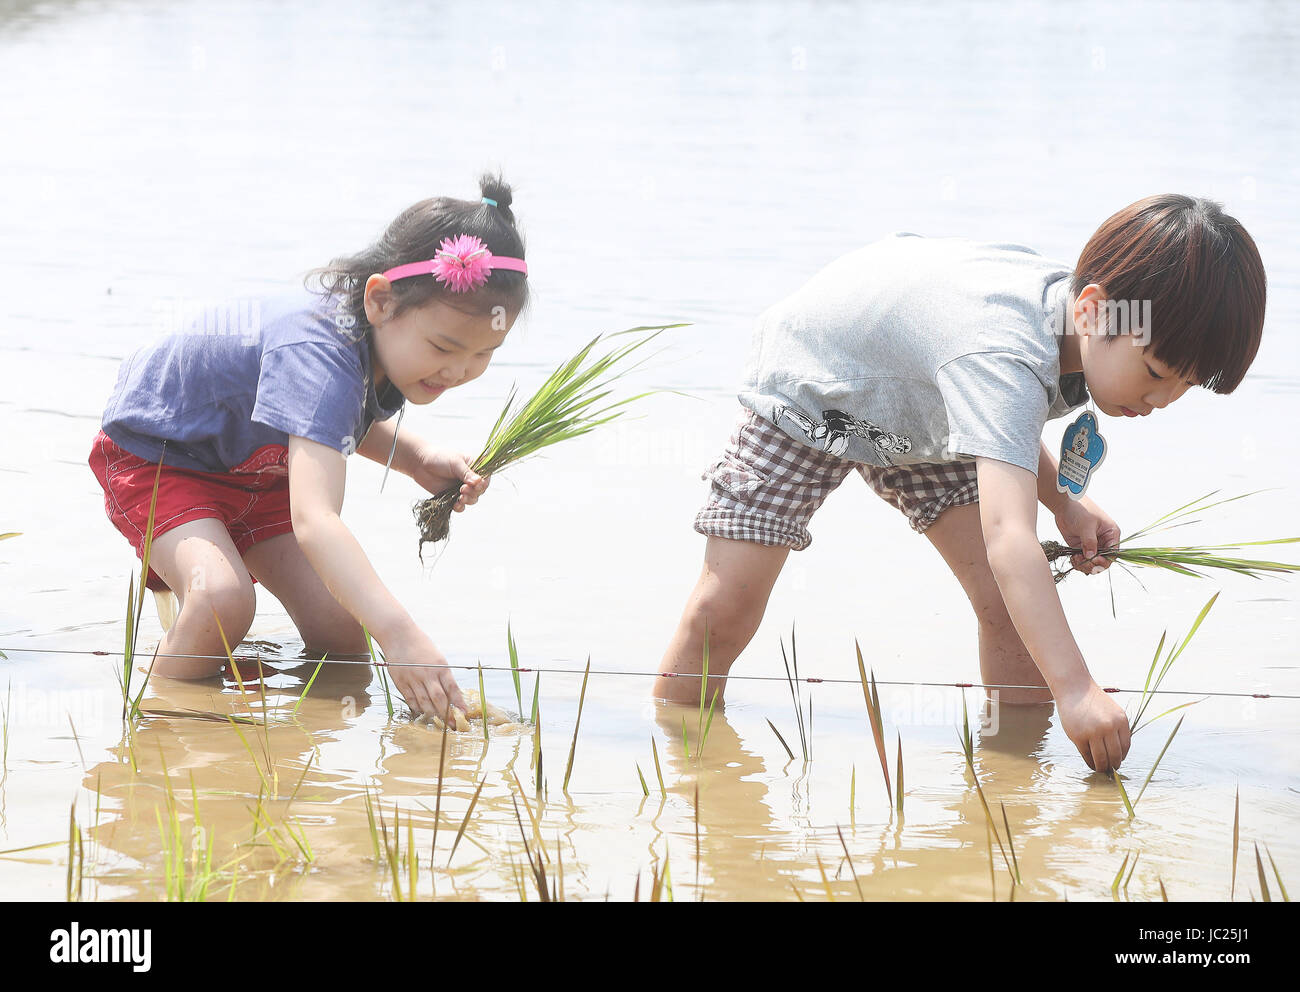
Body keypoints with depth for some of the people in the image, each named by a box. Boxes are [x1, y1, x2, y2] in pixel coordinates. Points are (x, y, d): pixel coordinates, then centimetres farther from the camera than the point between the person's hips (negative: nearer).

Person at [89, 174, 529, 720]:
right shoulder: (318, 352, -43)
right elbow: (313, 520, -57)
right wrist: (399, 634, -68)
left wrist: (419, 459, -9)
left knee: (338, 630, -7)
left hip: (257, 465, 8)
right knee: (222, 600, -33)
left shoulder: (393, 344, -15)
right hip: (154, 454, -8)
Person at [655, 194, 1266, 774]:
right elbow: (1007, 538, -58)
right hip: (806, 389, -7)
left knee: (1014, 607, -8)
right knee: (726, 608, -12)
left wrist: (1064, 504, -4)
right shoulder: (1004, 359, -47)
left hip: (922, 422, 7)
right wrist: (1075, 689, -65)